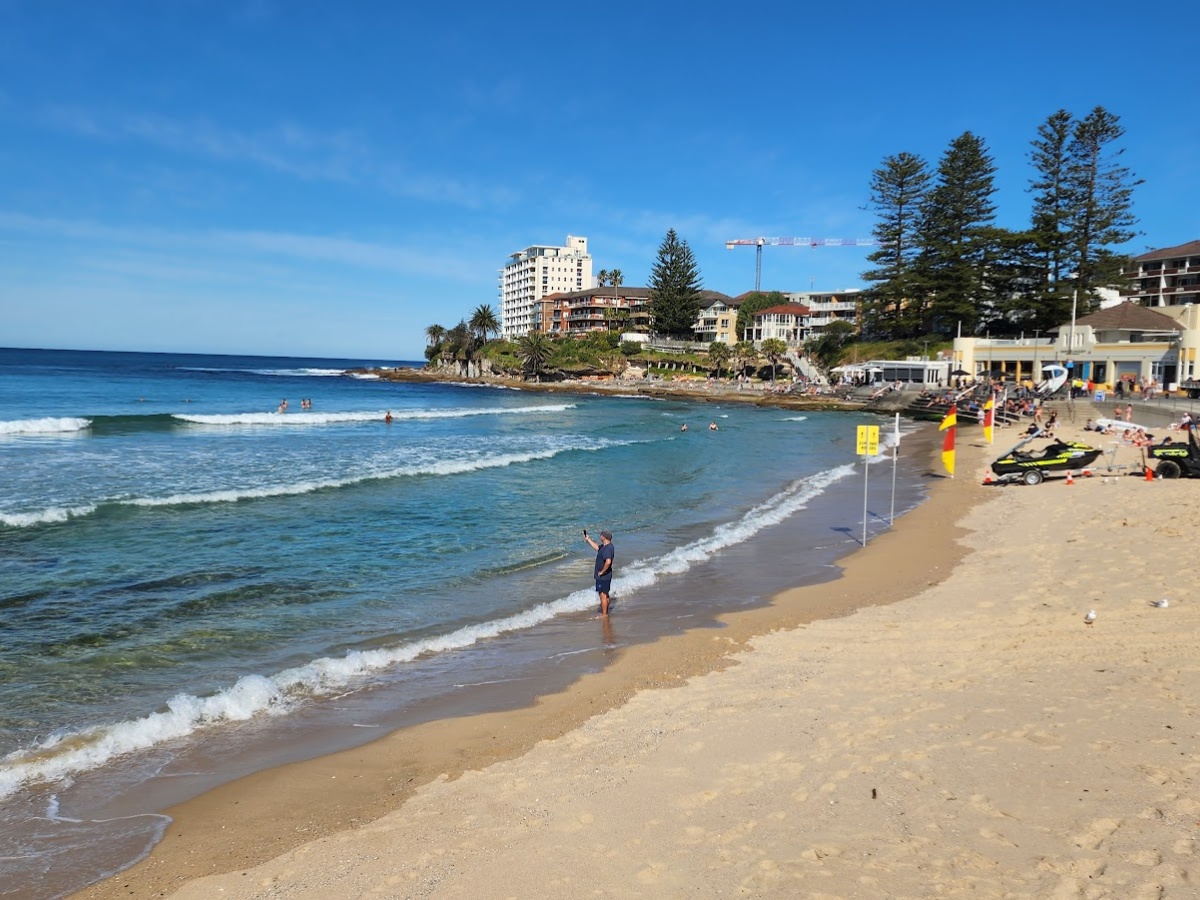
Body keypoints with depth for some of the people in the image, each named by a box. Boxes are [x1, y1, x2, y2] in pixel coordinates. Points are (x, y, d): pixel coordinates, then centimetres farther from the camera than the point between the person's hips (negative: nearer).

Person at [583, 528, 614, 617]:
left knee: (603, 595, -3)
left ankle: (604, 615, 3)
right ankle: (605, 612, 29)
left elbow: (608, 562, -37)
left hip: (603, 576, -10)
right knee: (605, 595, 18)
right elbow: (596, 547, 29)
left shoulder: (607, 548, -24)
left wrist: (601, 572, -25)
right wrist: (588, 539, 28)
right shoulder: (604, 546, 8)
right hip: (605, 576, 10)